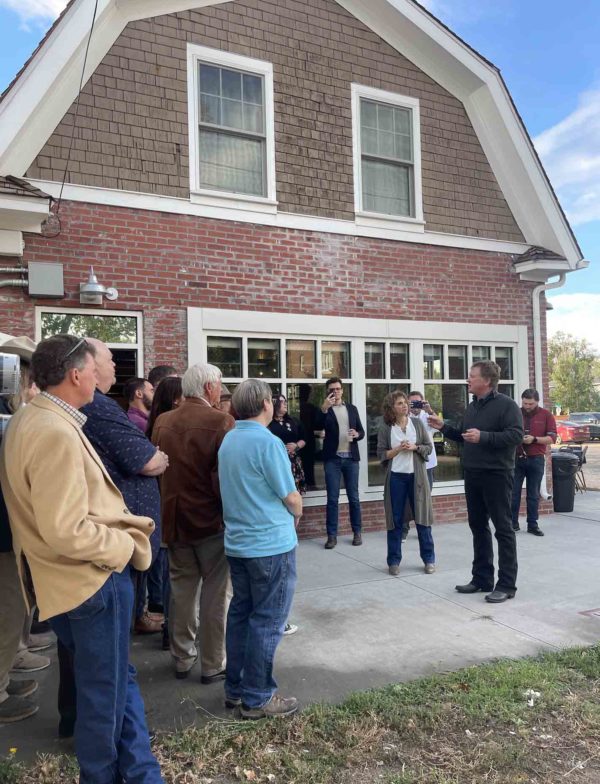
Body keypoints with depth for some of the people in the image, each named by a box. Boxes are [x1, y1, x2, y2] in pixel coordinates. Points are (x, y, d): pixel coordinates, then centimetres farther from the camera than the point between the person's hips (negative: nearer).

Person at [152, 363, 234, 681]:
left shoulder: (162, 422, 1)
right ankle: (213, 664, 17)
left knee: (181, 590, 17)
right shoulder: (221, 422, -17)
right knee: (215, 593, 7)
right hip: (212, 520, -5)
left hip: (174, 519, 6)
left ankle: (182, 658, 30)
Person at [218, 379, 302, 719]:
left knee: (241, 613, 17)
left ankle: (235, 688, 27)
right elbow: (291, 498, -14)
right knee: (268, 621, 3)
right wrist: (296, 516, 8)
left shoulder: (228, 441, 5)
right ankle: (257, 698, 13)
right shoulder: (268, 442, -19)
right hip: (271, 544, -8)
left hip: (237, 542, 8)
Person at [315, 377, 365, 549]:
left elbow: (362, 431, 13)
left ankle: (357, 532, 18)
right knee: (332, 499, 0)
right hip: (332, 459, -2)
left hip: (351, 458, 2)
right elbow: (317, 427, -16)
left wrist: (357, 434, -10)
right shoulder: (324, 410, 2)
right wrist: (324, 408, -27)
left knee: (354, 497, 8)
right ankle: (332, 535, 6)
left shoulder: (352, 408, 12)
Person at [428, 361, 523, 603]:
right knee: (478, 527, 13)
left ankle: (507, 585, 6)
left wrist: (484, 437, -26)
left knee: (503, 529, -1)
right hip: (472, 474, 8)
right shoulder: (471, 407, 15)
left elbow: (516, 435, -21)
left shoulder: (506, 404, -10)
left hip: (497, 474, -8)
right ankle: (482, 578, 24)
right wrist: (443, 427, 12)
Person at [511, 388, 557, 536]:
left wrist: (534, 439, -17)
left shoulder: (546, 415, 2)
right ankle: (513, 523, 9)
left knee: (534, 495, 6)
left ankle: (532, 525, 13)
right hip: (516, 458, 1)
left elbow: (552, 438, -3)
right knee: (513, 492, 1)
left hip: (536, 459, -1)